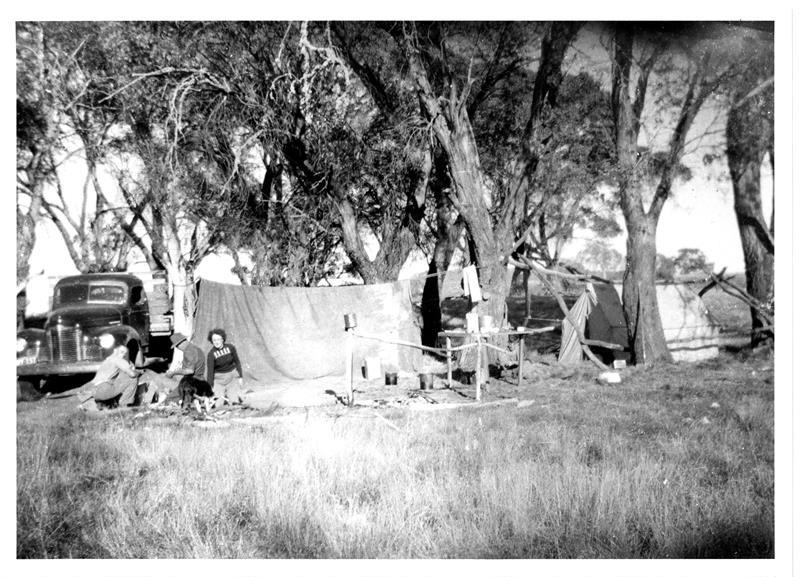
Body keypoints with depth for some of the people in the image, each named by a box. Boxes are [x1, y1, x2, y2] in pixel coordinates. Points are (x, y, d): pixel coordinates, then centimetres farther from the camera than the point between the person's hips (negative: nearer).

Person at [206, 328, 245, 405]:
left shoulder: (230, 347, -9)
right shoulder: (211, 354, -15)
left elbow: (237, 362, 3)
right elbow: (210, 371, -15)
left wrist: (240, 377, 1)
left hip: (232, 376, 1)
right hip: (219, 378, -1)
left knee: (235, 402, -7)